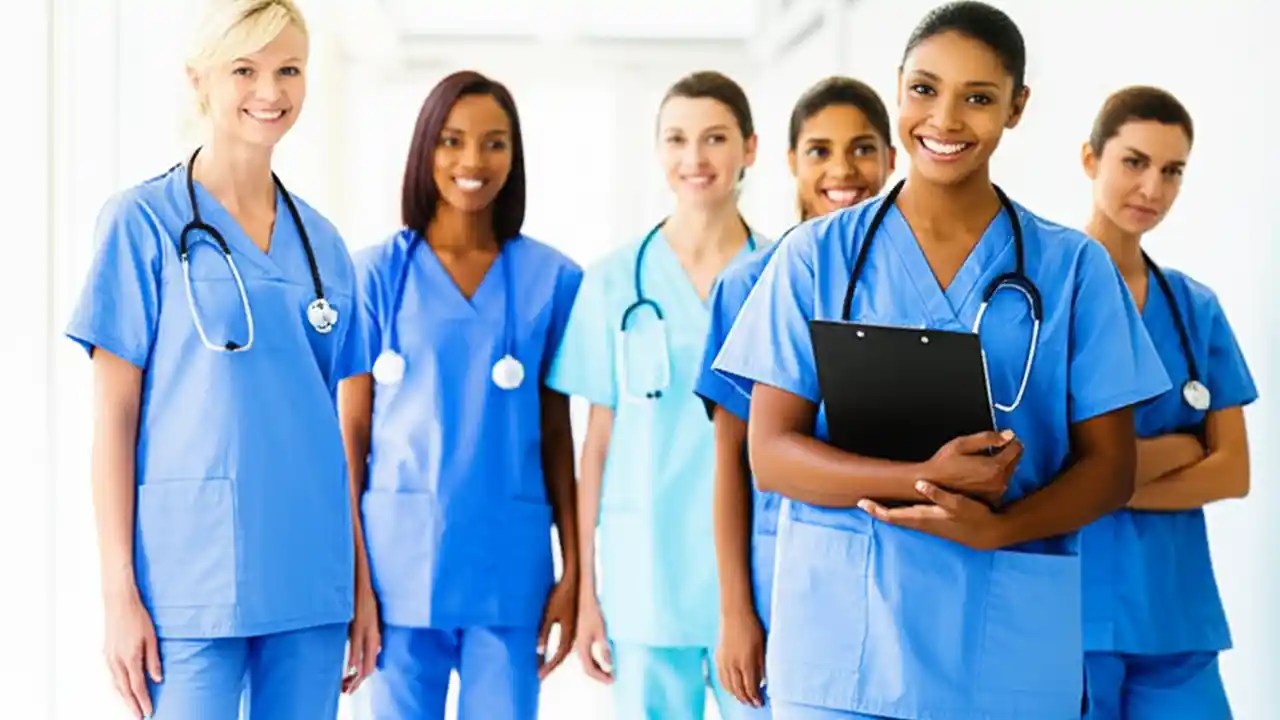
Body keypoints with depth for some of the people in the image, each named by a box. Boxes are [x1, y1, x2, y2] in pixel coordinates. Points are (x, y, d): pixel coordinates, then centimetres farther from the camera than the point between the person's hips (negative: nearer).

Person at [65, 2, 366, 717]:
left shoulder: (322, 243, 12)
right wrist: (119, 590, -9)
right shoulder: (144, 221, -2)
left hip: (312, 583, 5)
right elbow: (113, 416, -4)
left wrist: (360, 580, 11)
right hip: (192, 584, -5)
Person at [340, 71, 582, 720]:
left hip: (510, 561, 1)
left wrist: (573, 570, 4)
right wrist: (350, 576, -3)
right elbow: (352, 431, 2)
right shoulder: (378, 272, 2)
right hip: (402, 553, -1)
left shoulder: (553, 278, 5)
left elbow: (557, 435, 7)